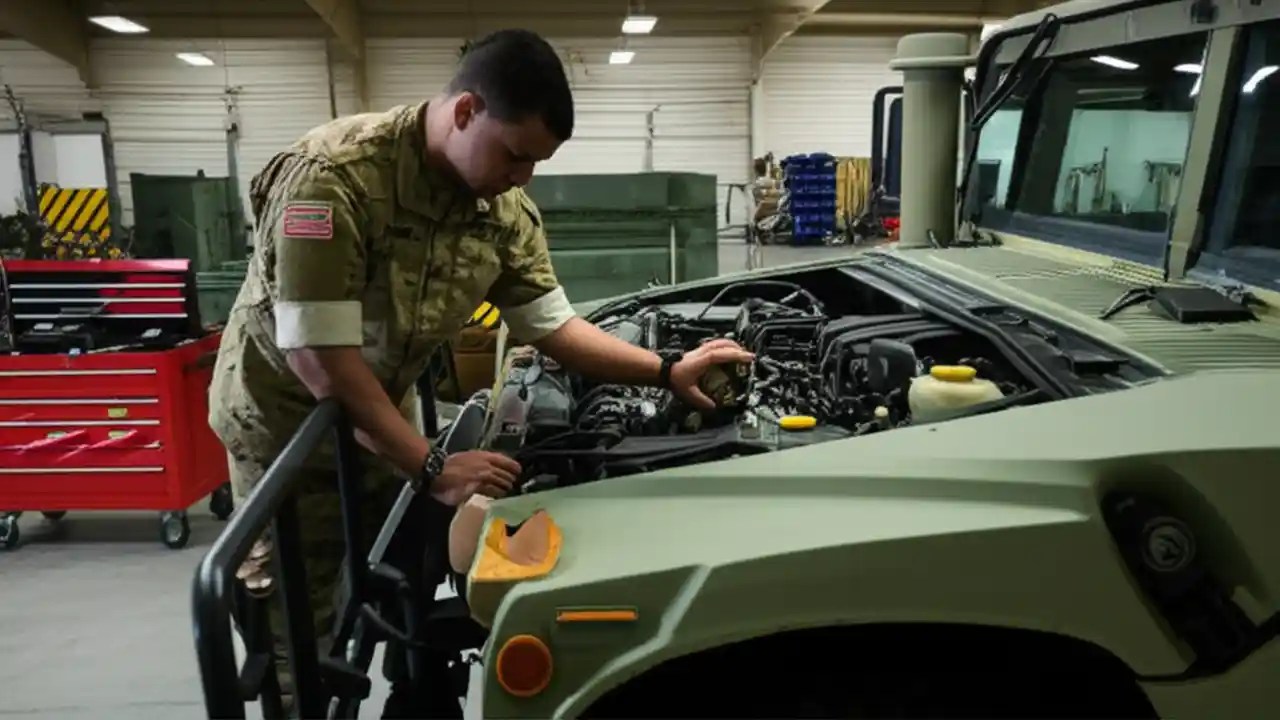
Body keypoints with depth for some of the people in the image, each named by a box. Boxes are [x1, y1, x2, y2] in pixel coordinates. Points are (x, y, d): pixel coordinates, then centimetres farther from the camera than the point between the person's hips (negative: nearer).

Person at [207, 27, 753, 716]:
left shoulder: (505, 208, -11)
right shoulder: (334, 175, -31)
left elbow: (552, 322, -4)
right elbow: (318, 355, -31)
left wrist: (667, 372, -12)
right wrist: (431, 469, -31)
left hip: (381, 411, 6)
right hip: (286, 410, -5)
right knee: (297, 611, 5)